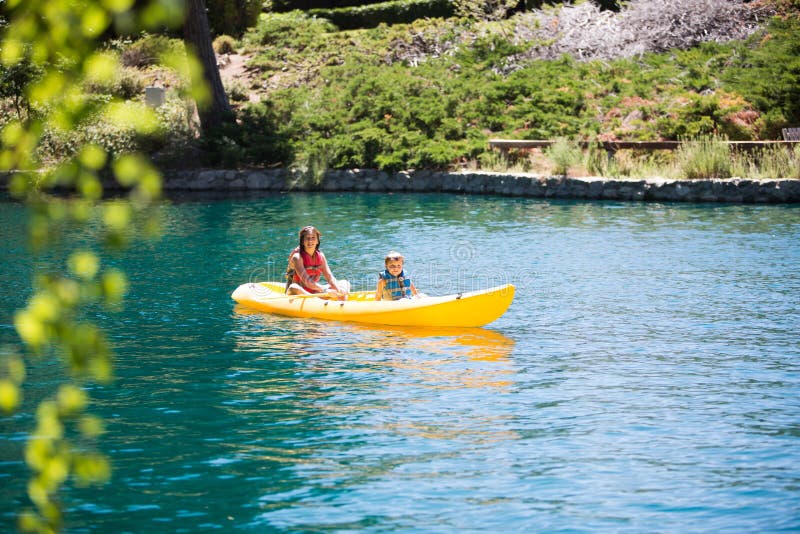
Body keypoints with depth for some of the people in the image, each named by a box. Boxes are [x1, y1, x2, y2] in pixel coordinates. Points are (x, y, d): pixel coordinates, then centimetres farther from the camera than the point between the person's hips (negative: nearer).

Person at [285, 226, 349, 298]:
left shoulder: (320, 256, 3)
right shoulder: (297, 257, -16)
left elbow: (329, 277, -2)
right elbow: (307, 282, -25)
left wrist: (338, 289, -22)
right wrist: (326, 291, -35)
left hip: (314, 292, 6)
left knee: (345, 283, 0)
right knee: (294, 288, -41)